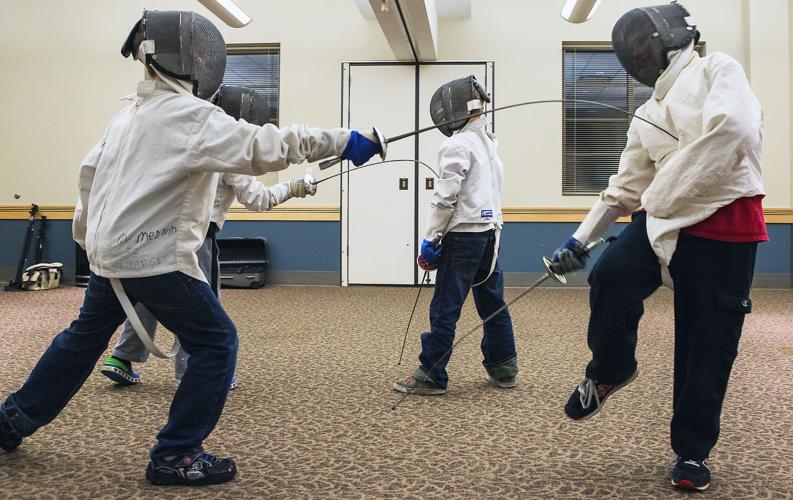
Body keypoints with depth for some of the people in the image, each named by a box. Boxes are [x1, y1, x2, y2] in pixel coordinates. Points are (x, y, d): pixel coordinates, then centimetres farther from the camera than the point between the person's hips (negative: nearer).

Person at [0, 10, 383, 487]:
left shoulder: (133, 111, 11)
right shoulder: (191, 115, -16)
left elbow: (90, 170, 19)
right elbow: (262, 147, -27)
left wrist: (88, 230, 31)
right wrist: (342, 140, -27)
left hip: (111, 250, 9)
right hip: (154, 256, -9)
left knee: (85, 338, 26)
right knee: (216, 343, 1)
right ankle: (175, 456, 5)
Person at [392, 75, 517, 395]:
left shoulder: (459, 144, -13)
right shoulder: (488, 142, 15)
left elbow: (445, 197, -18)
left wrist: (430, 239, -13)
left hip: (464, 235, -9)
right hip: (489, 233, 9)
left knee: (445, 308, -3)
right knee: (492, 304, 14)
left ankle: (431, 375, 3)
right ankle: (503, 368, 21)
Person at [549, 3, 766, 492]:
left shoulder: (718, 69, 0)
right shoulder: (648, 114, 18)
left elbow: (730, 126, -20)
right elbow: (625, 187, 21)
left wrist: (664, 197, -16)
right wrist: (581, 237, 15)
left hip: (726, 222, -4)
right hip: (666, 218, 4)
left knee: (708, 342, 2)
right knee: (611, 275, -24)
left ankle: (693, 450, 21)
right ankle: (611, 370, 5)